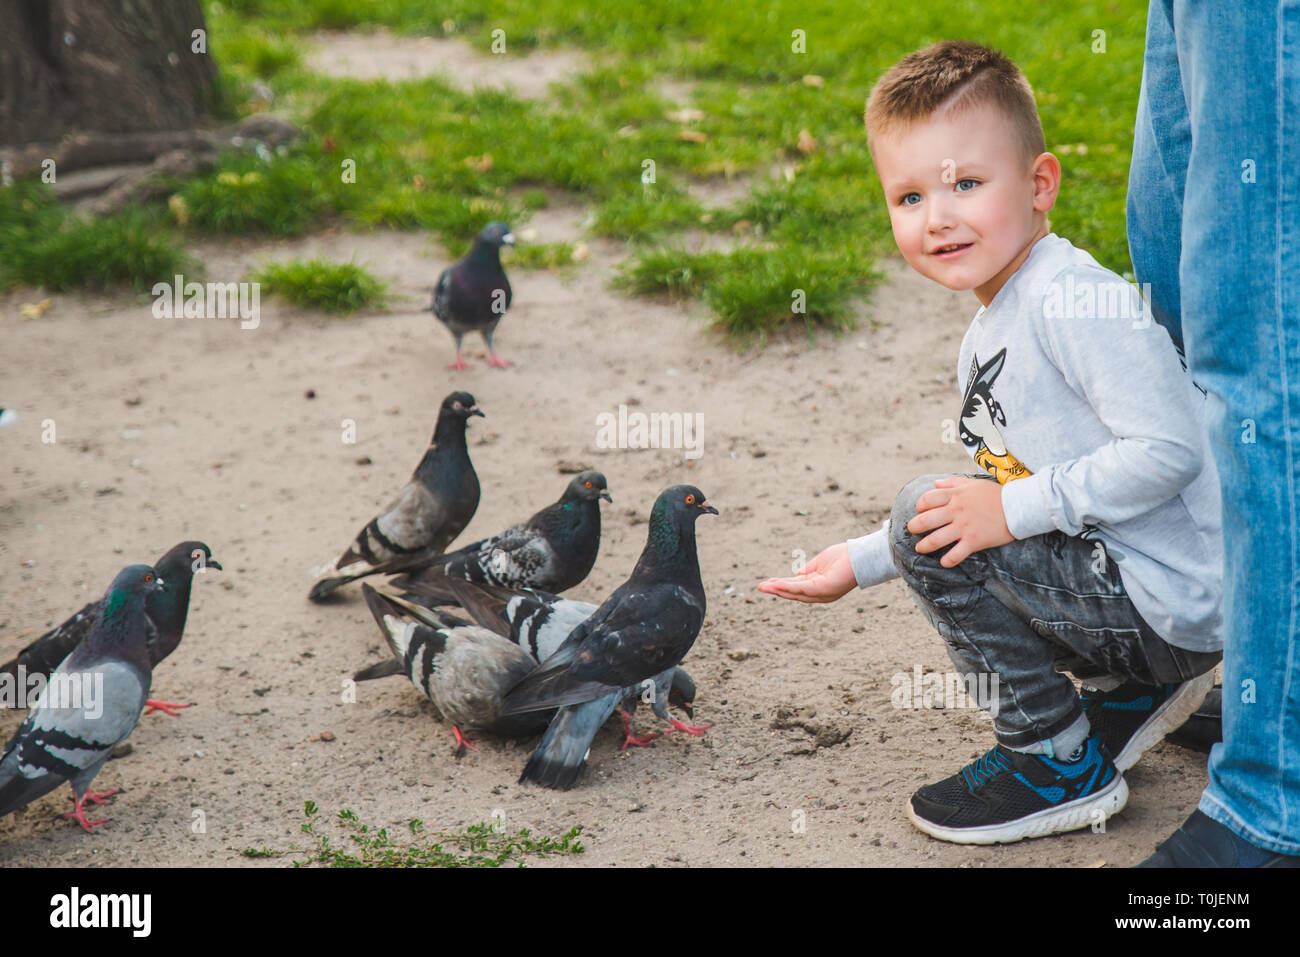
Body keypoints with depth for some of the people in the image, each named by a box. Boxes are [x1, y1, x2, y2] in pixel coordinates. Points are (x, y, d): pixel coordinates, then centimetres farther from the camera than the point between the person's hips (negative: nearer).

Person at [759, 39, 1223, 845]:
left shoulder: (1070, 302, -19)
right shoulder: (988, 339, 12)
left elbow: (1169, 451, -27)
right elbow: (997, 498, 21)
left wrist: (1015, 510, -23)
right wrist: (861, 563, 18)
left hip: (1172, 596, -10)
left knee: (926, 520, -14)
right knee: (941, 522, 24)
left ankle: (1062, 765, -3)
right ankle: (1138, 690, 19)